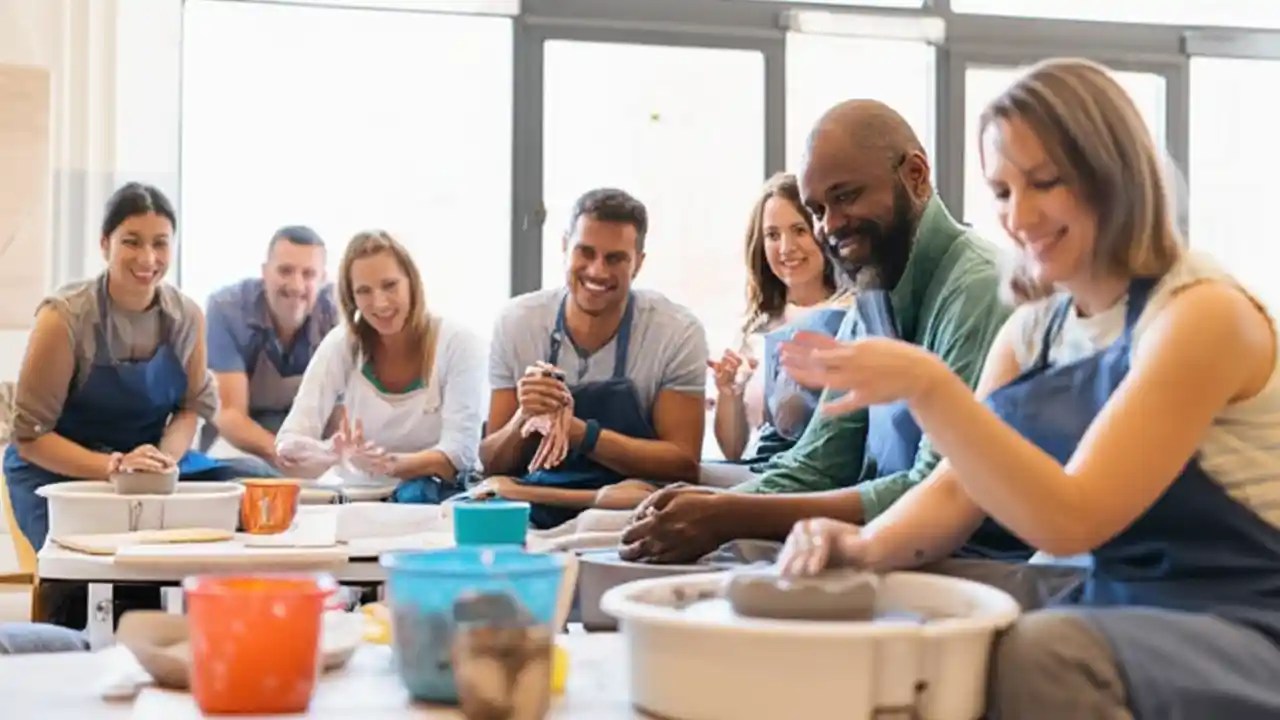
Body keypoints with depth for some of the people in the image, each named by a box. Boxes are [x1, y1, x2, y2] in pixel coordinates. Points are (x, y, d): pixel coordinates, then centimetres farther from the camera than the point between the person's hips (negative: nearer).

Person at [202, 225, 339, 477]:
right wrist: (277, 451, -42)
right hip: (239, 439, -3)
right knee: (240, 472, -36)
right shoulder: (227, 308, -18)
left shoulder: (340, 312, -14)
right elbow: (228, 412, -21)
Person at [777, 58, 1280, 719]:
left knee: (1041, 655, -34)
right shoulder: (1032, 328, 7)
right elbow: (957, 491, 2)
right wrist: (866, 546, -19)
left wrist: (928, 387, -33)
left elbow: (1072, 519, -24)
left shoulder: (1203, 314, -16)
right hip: (1118, 612, 7)